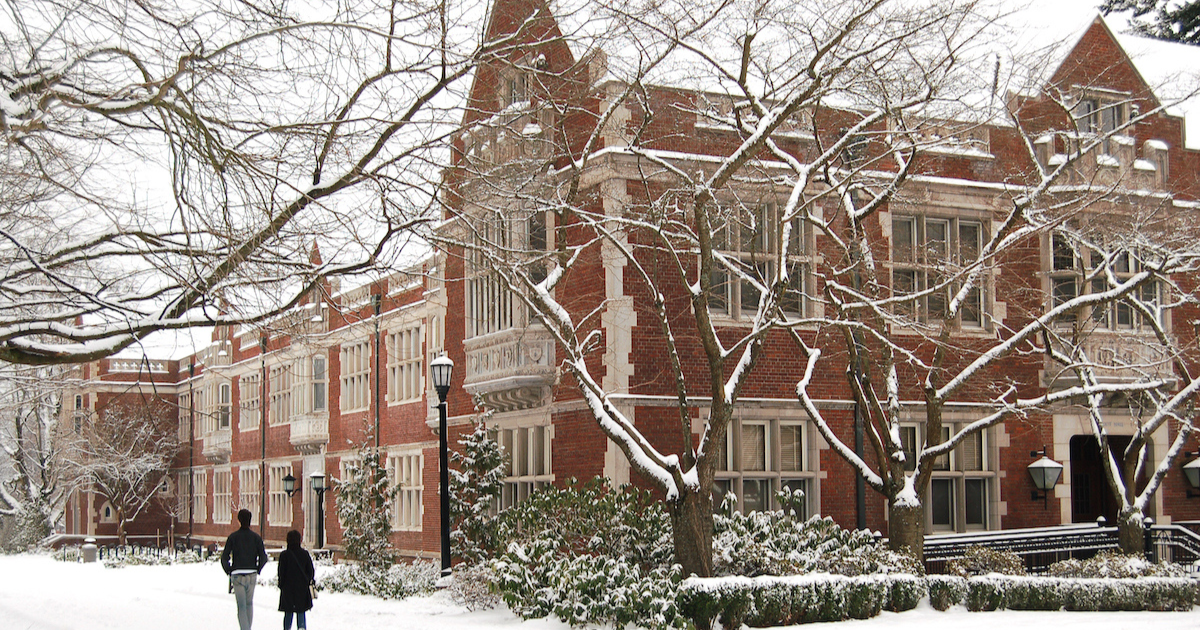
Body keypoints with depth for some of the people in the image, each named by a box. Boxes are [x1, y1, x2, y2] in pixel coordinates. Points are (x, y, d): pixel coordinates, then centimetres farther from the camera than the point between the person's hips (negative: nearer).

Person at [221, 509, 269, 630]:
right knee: (249, 604, 19)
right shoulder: (256, 537, 2)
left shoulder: (232, 537, -2)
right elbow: (263, 558, -3)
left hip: (237, 575, -2)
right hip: (252, 575, 2)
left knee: (241, 607, -3)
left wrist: (229, 572, 9)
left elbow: (224, 558, -4)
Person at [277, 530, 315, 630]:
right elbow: (311, 571, 3)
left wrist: (281, 585, 6)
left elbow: (281, 573, -5)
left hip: (288, 588, -1)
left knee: (288, 612, 11)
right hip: (302, 588, 1)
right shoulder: (304, 554, -2)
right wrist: (307, 582, 16)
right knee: (301, 611, 6)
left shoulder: (284, 555, -8)